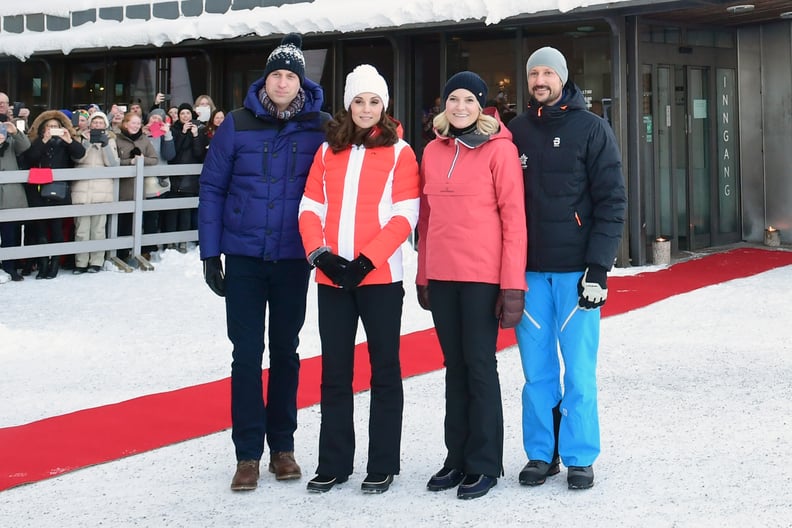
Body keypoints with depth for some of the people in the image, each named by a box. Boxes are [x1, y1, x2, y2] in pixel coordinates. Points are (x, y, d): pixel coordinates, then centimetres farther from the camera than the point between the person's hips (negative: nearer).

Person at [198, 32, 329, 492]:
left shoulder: (321, 127, -4)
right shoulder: (239, 124, -4)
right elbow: (212, 187, -1)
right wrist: (210, 253, -3)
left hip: (294, 259, 1)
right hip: (243, 257, 0)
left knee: (285, 351, 12)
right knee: (247, 353, 1)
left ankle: (283, 445, 23)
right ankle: (248, 454, 8)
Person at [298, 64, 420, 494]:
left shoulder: (398, 152, 1)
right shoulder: (328, 151, 11)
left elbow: (404, 216, -7)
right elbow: (310, 208, 7)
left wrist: (366, 260, -15)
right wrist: (320, 253, -10)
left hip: (380, 277, -3)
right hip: (331, 277, 4)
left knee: (384, 370, 4)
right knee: (334, 371, 8)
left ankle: (382, 465, 11)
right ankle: (333, 463, 17)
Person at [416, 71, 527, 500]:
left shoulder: (499, 148, -5)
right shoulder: (433, 151, 11)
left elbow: (514, 218, -9)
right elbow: (427, 217, 14)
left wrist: (513, 284, -13)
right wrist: (423, 276, 13)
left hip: (483, 275, -5)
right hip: (441, 276, 5)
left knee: (479, 365, 0)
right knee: (455, 366, 12)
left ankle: (484, 464, 9)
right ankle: (457, 458, 20)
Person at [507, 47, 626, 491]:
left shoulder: (591, 129, 0)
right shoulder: (516, 131, 11)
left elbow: (612, 201, -4)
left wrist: (598, 267, -11)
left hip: (576, 269, -3)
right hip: (528, 270, 3)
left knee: (578, 370, 0)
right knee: (537, 370, 6)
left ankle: (580, 458, 10)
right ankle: (541, 454, 17)